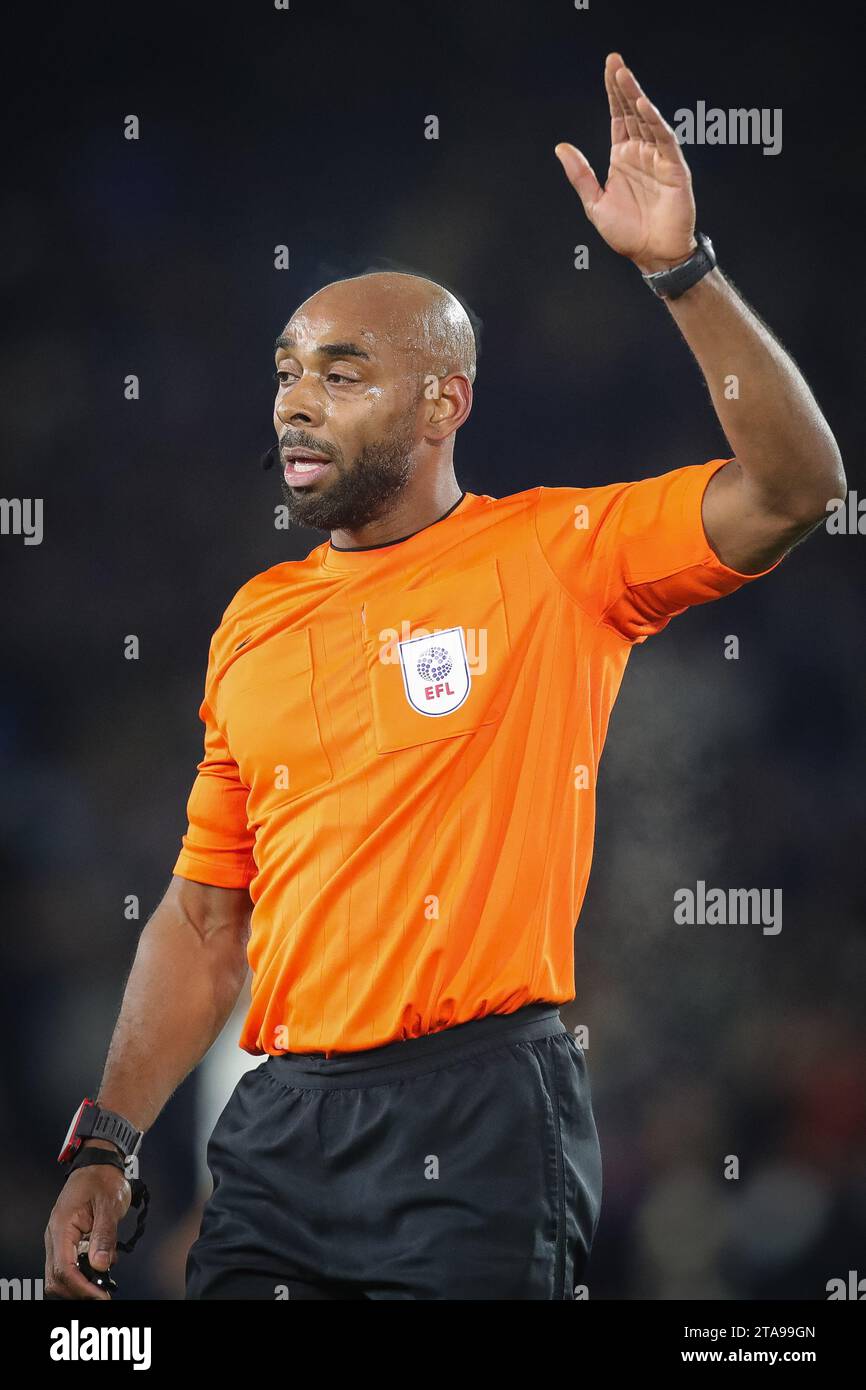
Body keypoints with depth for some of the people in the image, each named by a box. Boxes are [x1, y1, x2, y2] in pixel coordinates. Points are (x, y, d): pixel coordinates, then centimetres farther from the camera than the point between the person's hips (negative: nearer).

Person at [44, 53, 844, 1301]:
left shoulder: (553, 557, -1)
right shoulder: (256, 622, 13)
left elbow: (792, 487, -15)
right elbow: (204, 915, 16)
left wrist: (679, 267, -22)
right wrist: (105, 1147, 9)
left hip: (477, 1124, -4)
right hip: (279, 1124, 5)